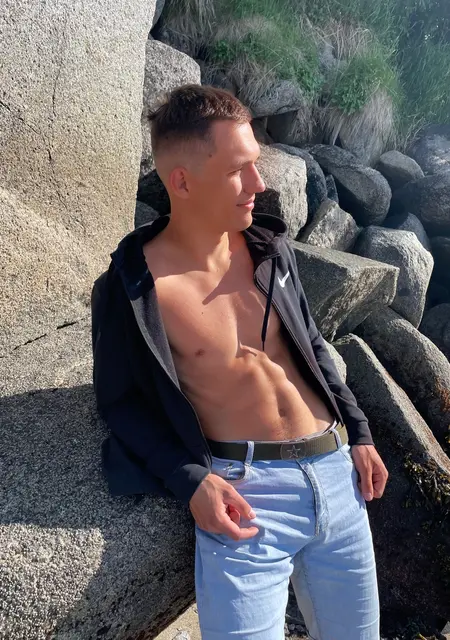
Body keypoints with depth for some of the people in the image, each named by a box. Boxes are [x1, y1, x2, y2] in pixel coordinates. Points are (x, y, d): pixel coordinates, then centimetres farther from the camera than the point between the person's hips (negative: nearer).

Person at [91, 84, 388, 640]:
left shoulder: (271, 245, 3)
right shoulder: (129, 290, -12)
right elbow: (120, 400, -3)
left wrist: (358, 432, 11)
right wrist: (191, 481, -16)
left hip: (336, 471, 6)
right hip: (246, 490, -5)